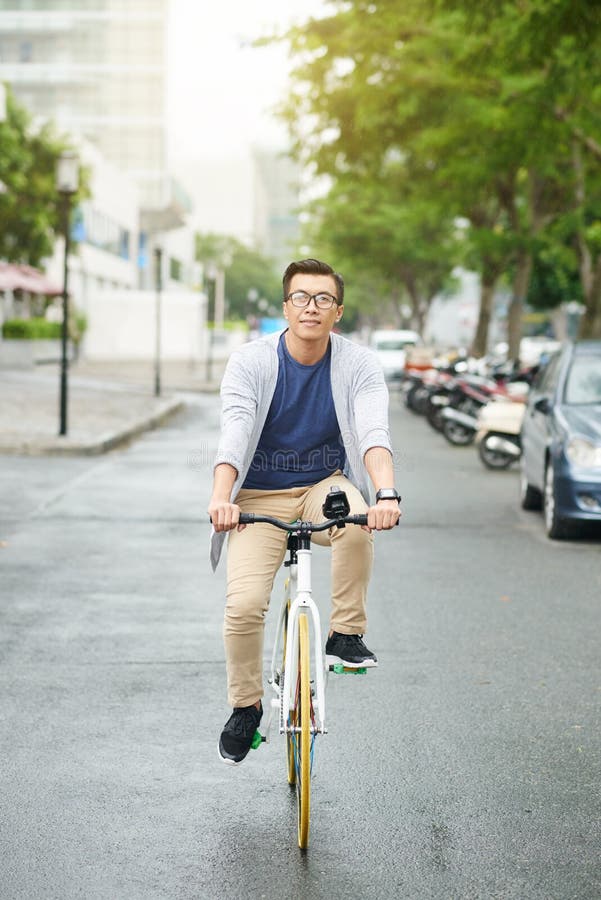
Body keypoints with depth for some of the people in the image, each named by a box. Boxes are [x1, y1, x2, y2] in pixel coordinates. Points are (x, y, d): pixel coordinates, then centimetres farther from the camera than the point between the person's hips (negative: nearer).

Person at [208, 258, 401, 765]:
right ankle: (246, 706, 8)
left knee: (357, 524, -35)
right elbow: (234, 433, -24)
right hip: (261, 497, 0)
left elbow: (373, 432, -24)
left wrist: (386, 494, -43)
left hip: (325, 486, 1)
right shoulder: (250, 362, -11)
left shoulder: (358, 366, -9)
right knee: (244, 605, -17)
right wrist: (221, 496, -42)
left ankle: (347, 635, -15)